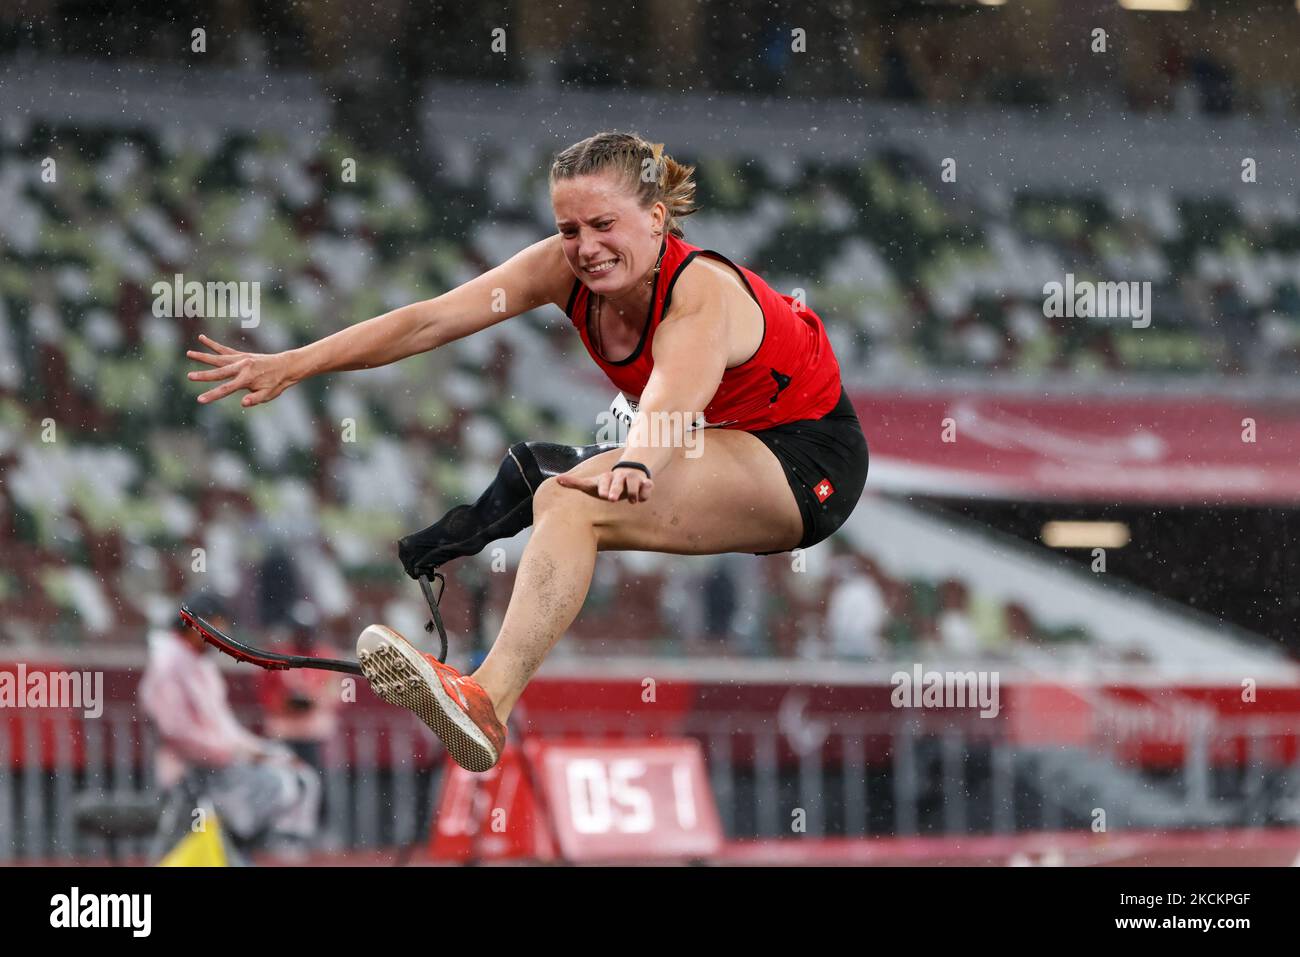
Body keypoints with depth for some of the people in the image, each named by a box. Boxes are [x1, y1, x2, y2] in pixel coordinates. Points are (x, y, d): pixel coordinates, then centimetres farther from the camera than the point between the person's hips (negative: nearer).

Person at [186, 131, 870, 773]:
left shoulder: (701, 294, -28)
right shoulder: (568, 268, -10)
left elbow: (671, 406, -49)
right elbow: (431, 320, -14)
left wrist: (634, 464, -71)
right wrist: (291, 366, -22)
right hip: (723, 448, 12)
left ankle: (488, 698, -49)